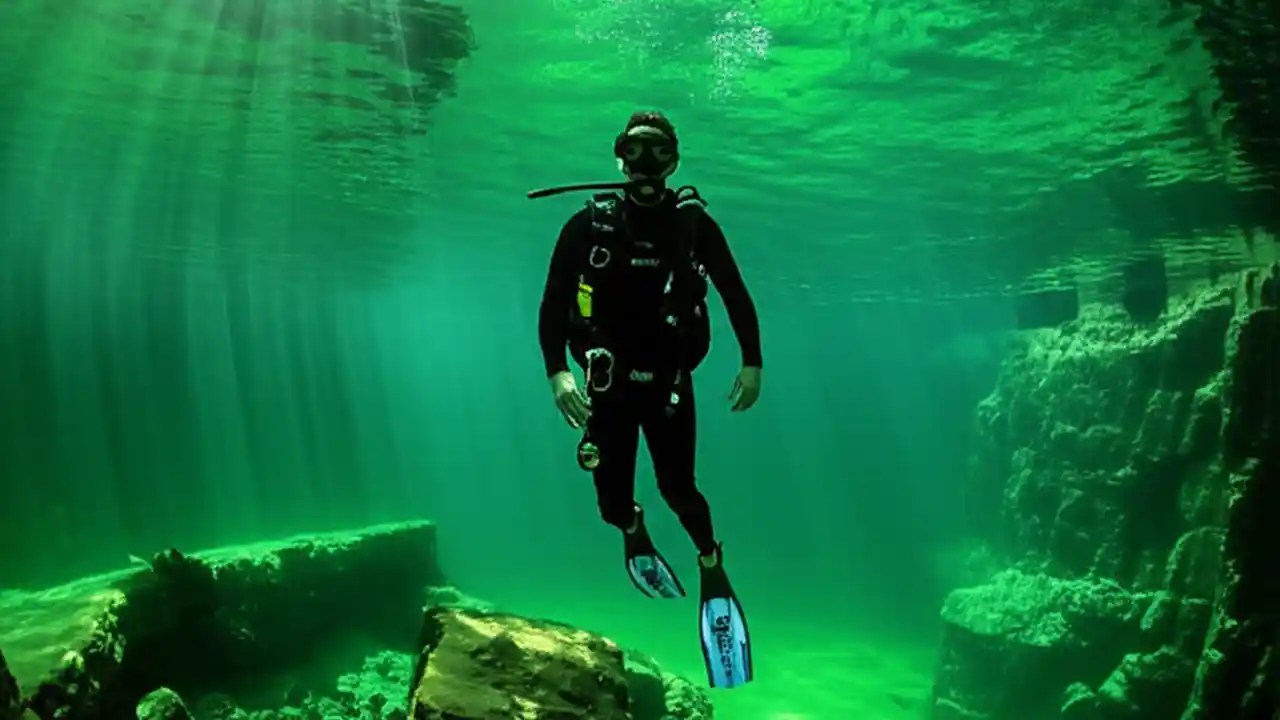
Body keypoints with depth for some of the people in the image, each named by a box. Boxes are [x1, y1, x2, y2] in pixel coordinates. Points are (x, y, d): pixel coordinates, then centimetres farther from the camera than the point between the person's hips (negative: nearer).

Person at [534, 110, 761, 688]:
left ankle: (713, 571, 26)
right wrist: (557, 372, -22)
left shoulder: (694, 224, -5)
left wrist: (752, 364, -4)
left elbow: (737, 296, 3)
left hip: (669, 382, 0)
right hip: (608, 381, 1)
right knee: (612, 501, 4)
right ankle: (634, 531, 43)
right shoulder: (590, 224, -7)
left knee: (678, 490, -5)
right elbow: (553, 302, -9)